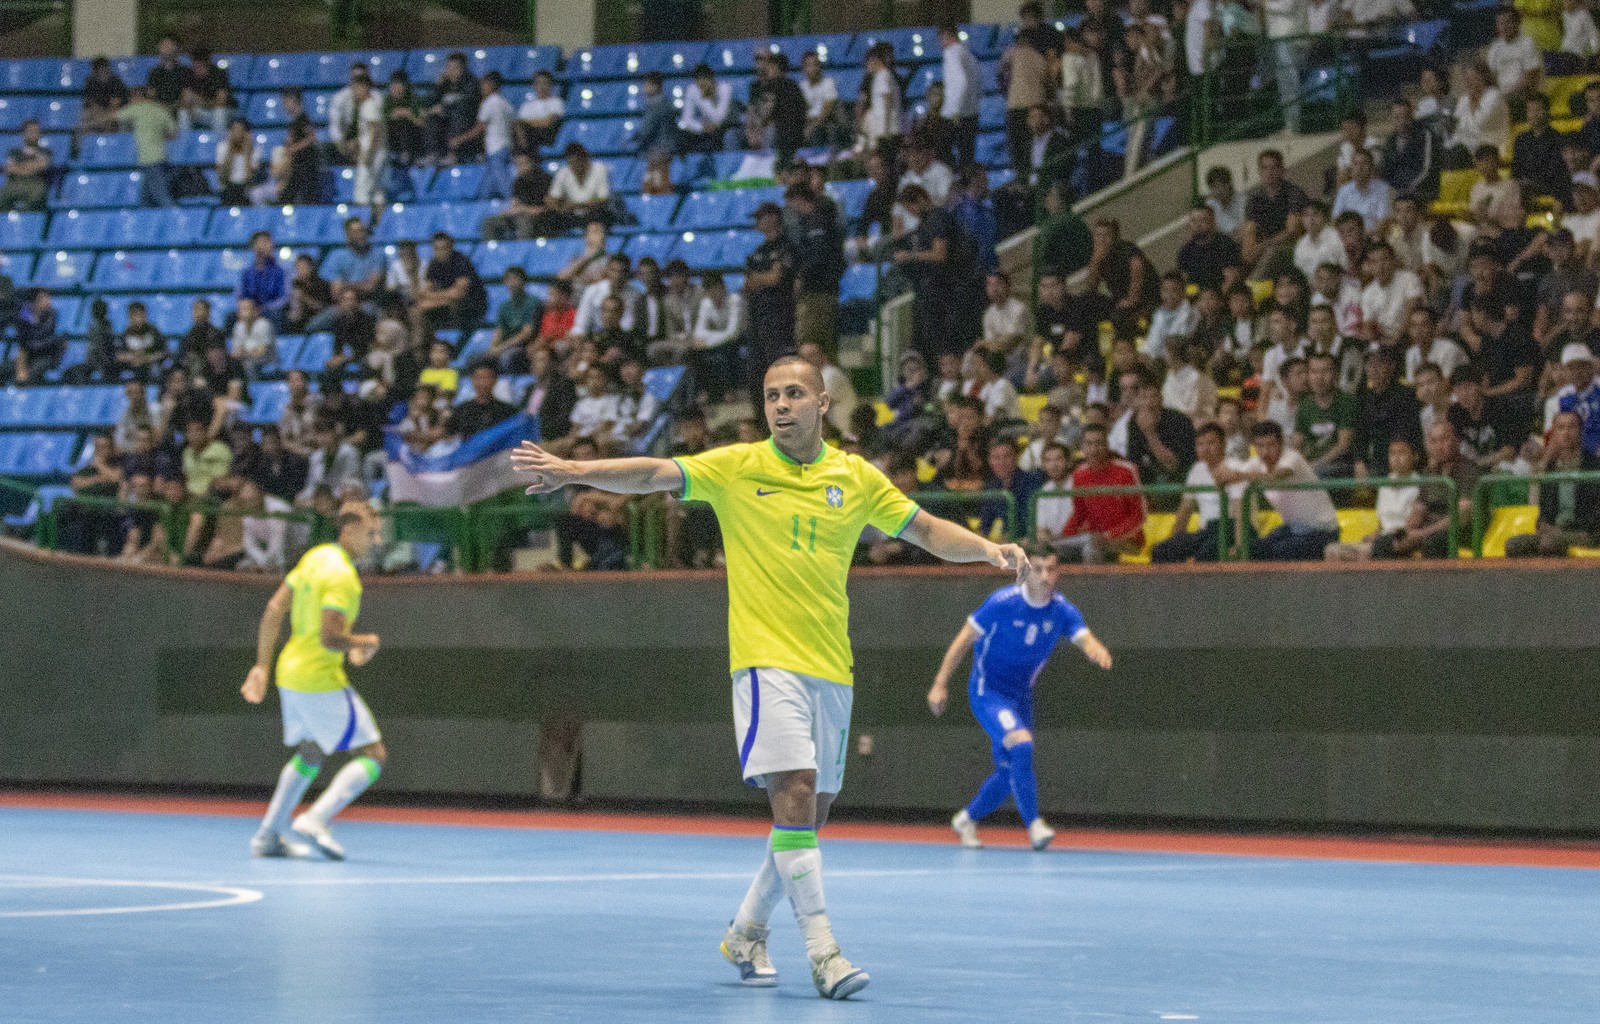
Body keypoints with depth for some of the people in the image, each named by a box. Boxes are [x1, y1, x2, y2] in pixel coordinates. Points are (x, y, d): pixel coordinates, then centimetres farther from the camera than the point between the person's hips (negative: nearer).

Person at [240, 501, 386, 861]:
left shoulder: (316, 557, 8)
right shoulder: (342, 577, -19)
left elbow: (274, 609, 11)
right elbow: (330, 637, -27)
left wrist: (262, 665, 14)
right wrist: (365, 643, -8)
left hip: (291, 672, 9)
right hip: (321, 680, -9)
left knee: (310, 754, 27)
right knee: (373, 756, -5)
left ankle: (268, 836, 29)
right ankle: (314, 821, -16)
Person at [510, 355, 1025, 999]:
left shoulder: (856, 478, 8)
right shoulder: (736, 468, 0)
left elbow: (928, 530, 13)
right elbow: (654, 475, -10)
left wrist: (988, 549, -4)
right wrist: (575, 471, -23)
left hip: (831, 667, 4)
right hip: (766, 659, -4)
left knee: (810, 814, 9)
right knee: (795, 791, -19)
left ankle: (746, 933, 28)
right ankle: (822, 950, -17)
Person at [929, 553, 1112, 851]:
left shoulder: (1062, 611, -8)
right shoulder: (1003, 602, -18)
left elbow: (1085, 639, -22)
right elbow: (964, 639, -11)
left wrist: (1097, 651, -48)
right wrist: (940, 684, -14)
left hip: (1020, 696, 6)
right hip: (987, 690, -6)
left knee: (1011, 772, 11)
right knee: (1021, 743, -28)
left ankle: (967, 819, 36)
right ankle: (1034, 825, -24)